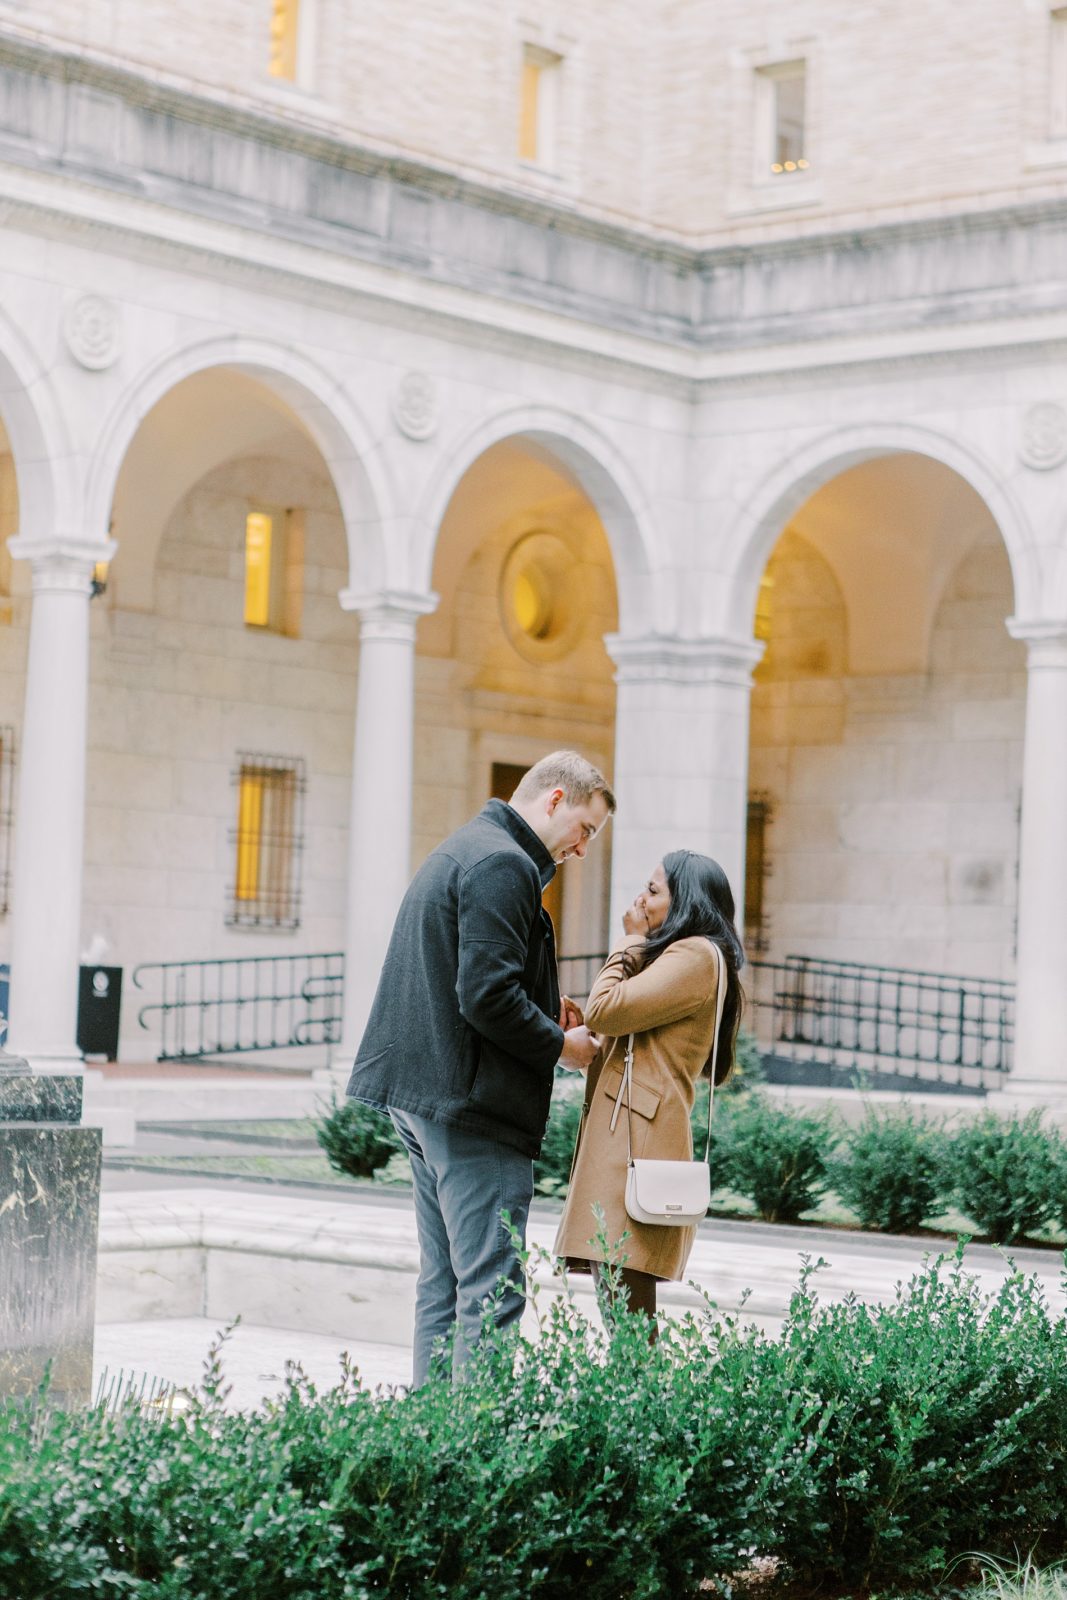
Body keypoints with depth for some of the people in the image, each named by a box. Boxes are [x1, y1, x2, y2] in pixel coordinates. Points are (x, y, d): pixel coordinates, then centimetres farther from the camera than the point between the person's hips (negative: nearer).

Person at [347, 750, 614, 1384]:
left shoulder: (463, 850, 20)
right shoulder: (503, 864, -13)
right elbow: (488, 995, -22)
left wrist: (544, 1011, 14)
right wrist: (560, 1045, -8)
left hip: (424, 1094, 11)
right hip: (473, 1101, -11)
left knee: (444, 1284, 13)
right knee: (491, 1289, -9)